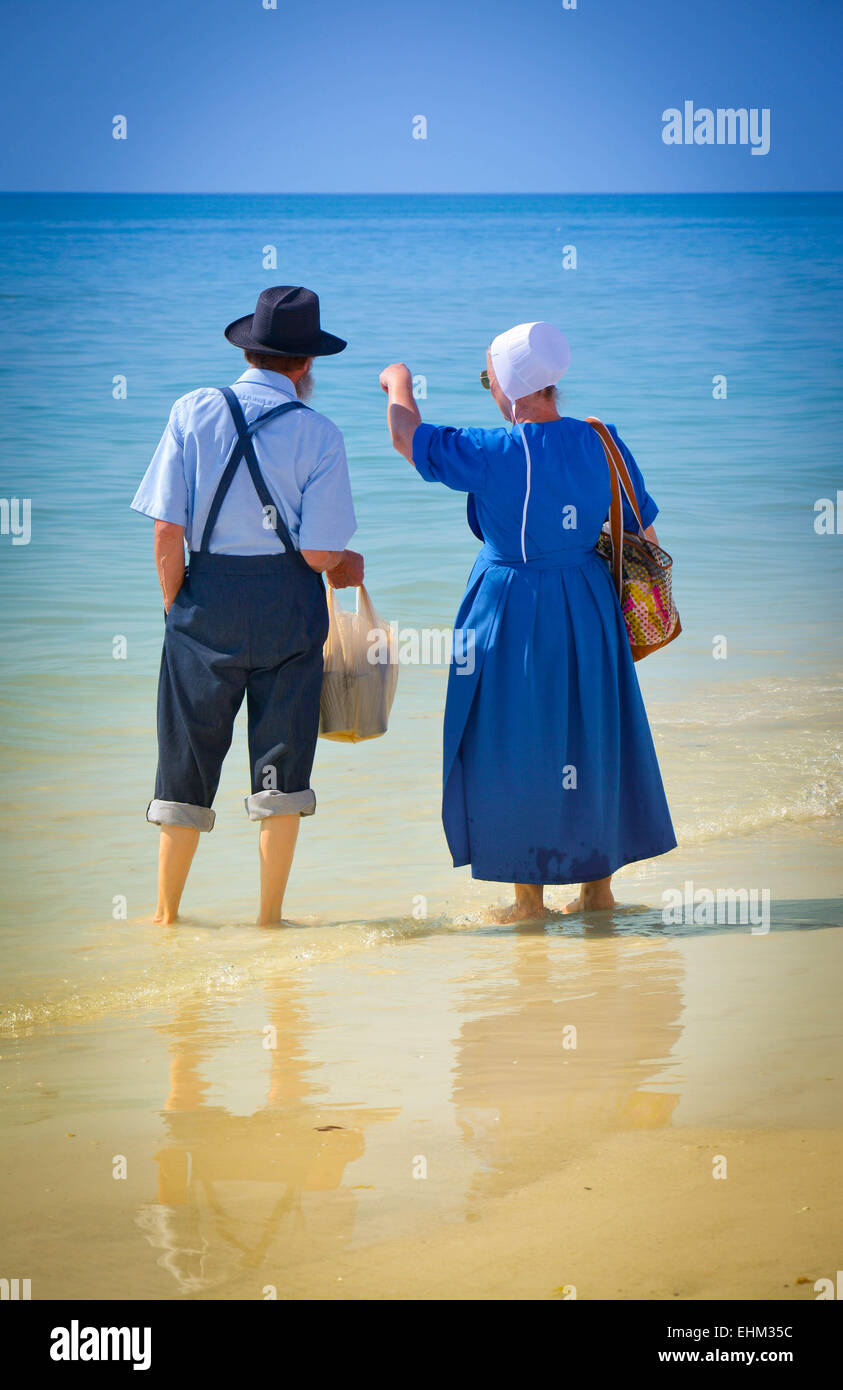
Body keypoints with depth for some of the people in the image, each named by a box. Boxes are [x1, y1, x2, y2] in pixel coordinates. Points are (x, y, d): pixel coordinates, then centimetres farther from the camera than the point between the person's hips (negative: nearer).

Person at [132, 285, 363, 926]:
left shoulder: (194, 411, -3)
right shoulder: (319, 434, -6)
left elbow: (167, 534, -7)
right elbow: (319, 553, -11)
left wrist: (175, 608, 6)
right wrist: (346, 565, 12)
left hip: (208, 592, 1)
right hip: (289, 605, -1)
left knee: (189, 756, 10)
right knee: (282, 758, 8)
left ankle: (166, 911, 18)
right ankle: (270, 914, 12)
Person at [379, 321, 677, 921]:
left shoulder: (493, 455, -17)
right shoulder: (601, 442, -2)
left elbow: (409, 437, -5)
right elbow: (643, 529, 6)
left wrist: (399, 382, 14)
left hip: (513, 613, -5)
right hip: (588, 606, 5)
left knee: (518, 748, 6)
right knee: (590, 739, 15)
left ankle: (529, 899, 11)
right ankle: (599, 888, 23)